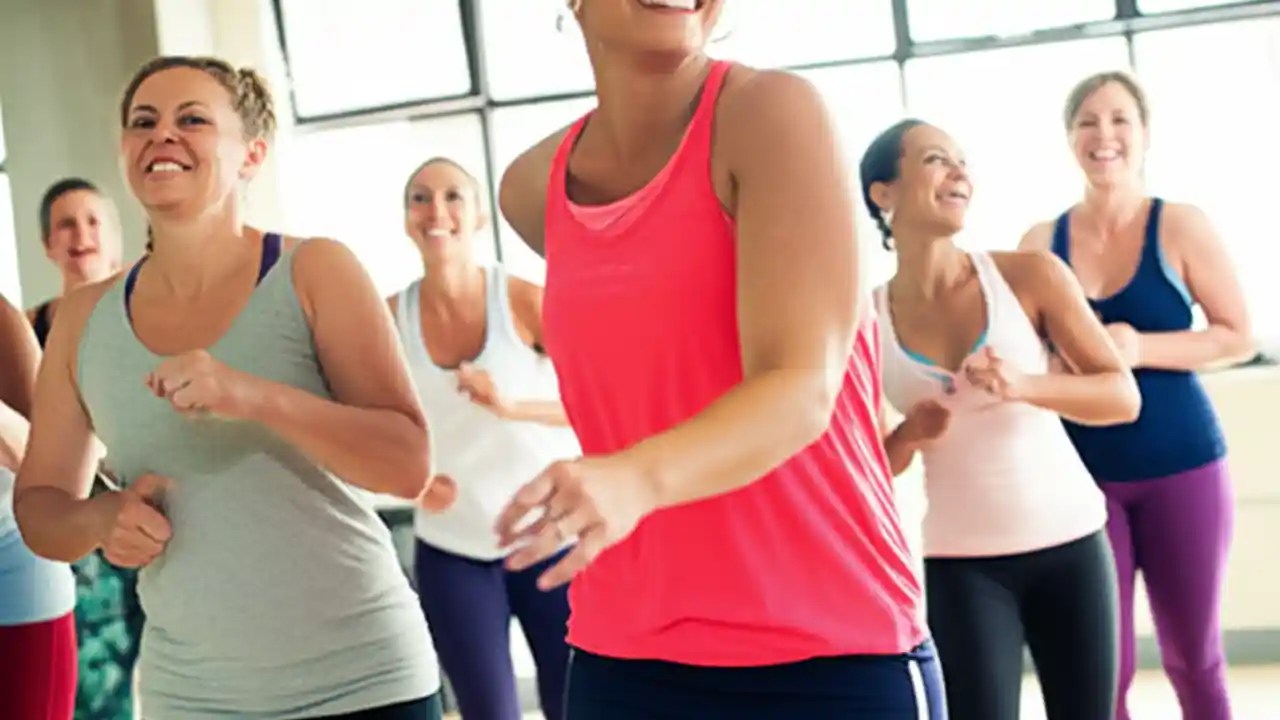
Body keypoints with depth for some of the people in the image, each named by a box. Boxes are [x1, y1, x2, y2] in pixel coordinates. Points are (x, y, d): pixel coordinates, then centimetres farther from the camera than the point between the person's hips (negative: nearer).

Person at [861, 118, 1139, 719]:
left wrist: (1024, 386, -20)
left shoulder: (1030, 276, -4)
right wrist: (910, 435, -15)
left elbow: (1124, 396, -4)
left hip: (1068, 541, 1)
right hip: (962, 561, -1)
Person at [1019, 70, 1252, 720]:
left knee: (1193, 655, 10)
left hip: (1181, 465, -1)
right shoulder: (1041, 243, 1)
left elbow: (1238, 336, -4)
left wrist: (1140, 348, -19)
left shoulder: (1180, 227, -4)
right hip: (1083, 472, 1)